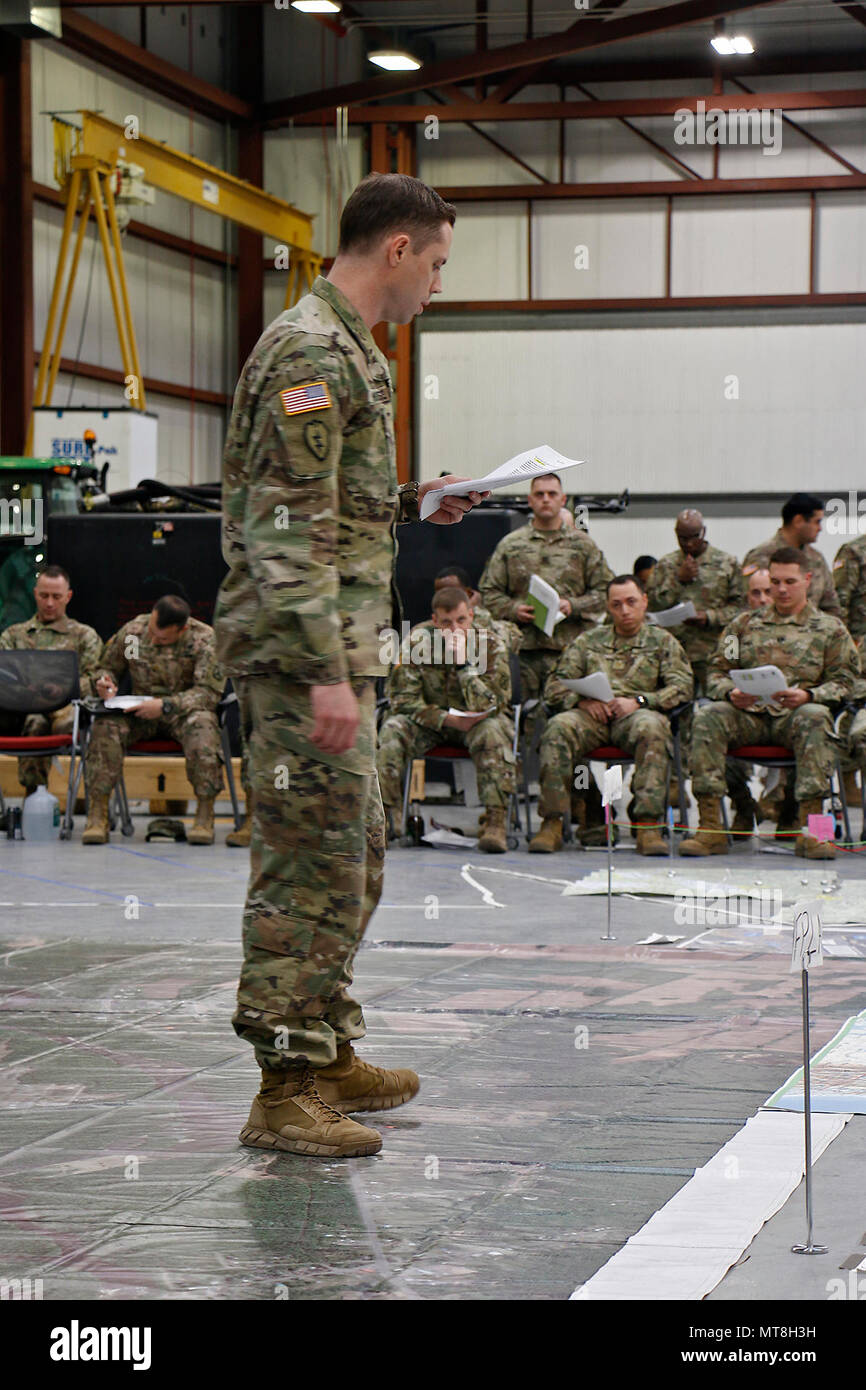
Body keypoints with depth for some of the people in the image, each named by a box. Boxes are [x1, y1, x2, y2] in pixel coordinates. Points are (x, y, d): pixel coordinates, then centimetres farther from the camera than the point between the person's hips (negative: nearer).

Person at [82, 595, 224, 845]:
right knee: (106, 726, -29)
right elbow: (108, 667, 14)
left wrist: (165, 705, -29)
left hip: (183, 710, -2)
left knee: (202, 726, -38)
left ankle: (205, 816, -30)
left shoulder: (204, 639, -13)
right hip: (140, 712, 2)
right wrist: (104, 682, -12)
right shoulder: (131, 632, -2)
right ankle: (97, 814, -27)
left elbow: (210, 692, -17)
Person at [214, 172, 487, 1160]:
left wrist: (413, 504, 16)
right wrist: (325, 671, -25)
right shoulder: (311, 352, -15)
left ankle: (330, 1056, 26)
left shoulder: (345, 350, 18)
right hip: (302, 652, -11)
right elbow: (286, 531, -21)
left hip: (336, 647, 11)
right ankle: (284, 1091, -4)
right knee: (312, 866, -8)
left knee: (352, 859, 17)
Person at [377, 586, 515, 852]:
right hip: (430, 718, 1)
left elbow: (489, 707, -24)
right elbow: (403, 698, -14)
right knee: (392, 731, -26)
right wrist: (447, 720, -26)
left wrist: (464, 661, -34)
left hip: (477, 721, -1)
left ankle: (496, 823, -37)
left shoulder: (490, 643, -16)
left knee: (493, 732, -34)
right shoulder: (418, 640, -13)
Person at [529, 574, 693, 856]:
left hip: (634, 715, -2)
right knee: (559, 727, -32)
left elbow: (681, 687, 6)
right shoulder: (588, 641, 26)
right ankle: (552, 824, -32)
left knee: (651, 727, -38)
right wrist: (582, 700, -5)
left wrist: (639, 701, -10)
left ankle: (648, 825, -41)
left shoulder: (662, 641, 20)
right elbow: (555, 686, 18)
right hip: (590, 715, 2)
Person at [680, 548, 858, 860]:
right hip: (748, 714, 2)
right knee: (708, 716, -29)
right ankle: (711, 828, -33)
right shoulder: (744, 623, 20)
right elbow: (717, 673, 16)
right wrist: (731, 693, -9)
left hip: (795, 715, -2)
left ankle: (809, 829, -40)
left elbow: (843, 682, 6)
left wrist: (808, 696, -15)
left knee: (816, 717, -37)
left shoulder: (830, 628, 14)